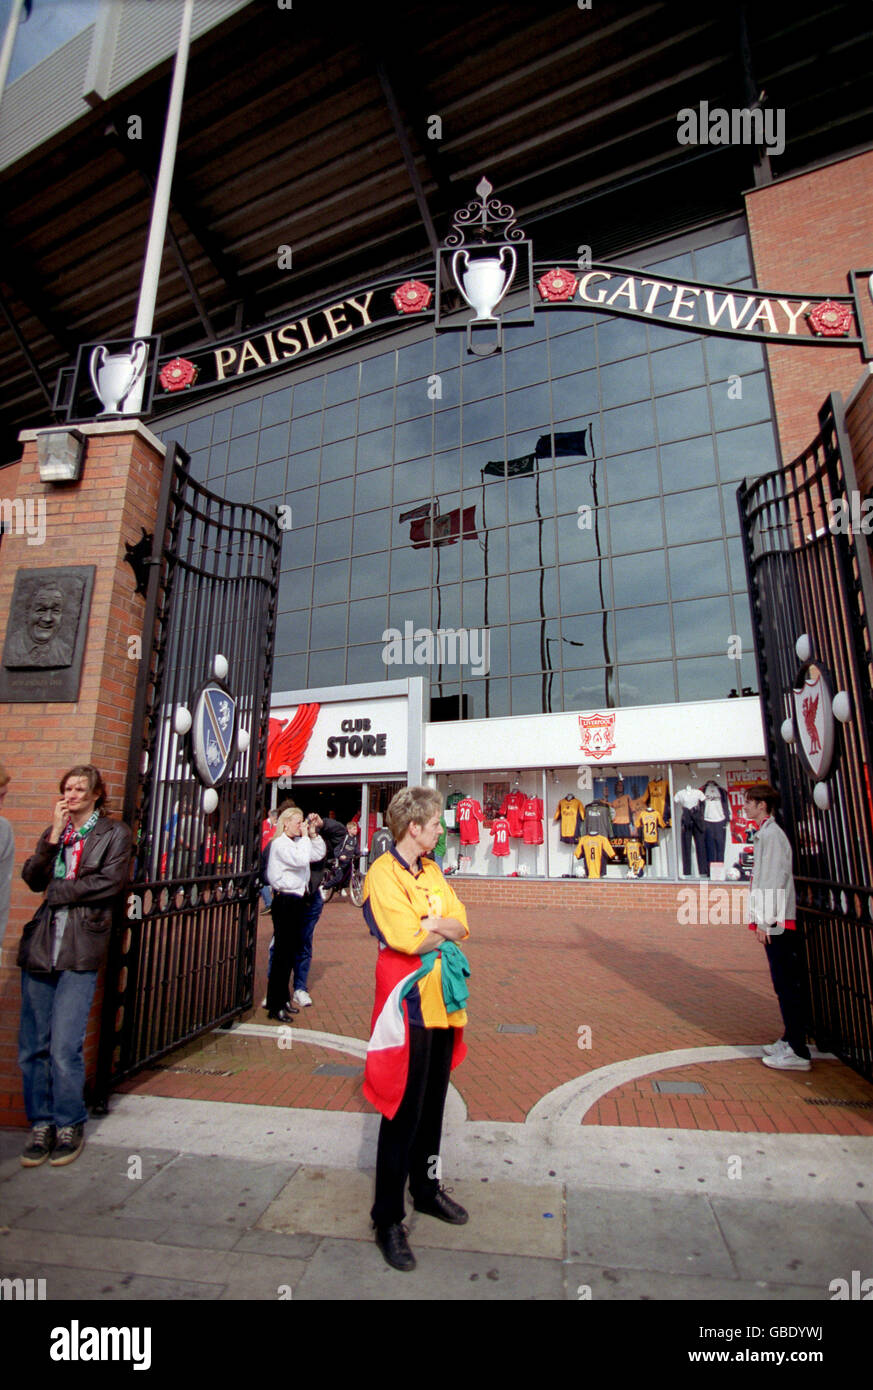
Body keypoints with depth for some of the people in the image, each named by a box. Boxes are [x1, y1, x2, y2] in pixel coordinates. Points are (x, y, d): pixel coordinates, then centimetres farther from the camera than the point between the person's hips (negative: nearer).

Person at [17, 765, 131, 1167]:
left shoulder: (114, 834, 4)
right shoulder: (54, 831, 18)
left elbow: (109, 882, -8)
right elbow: (33, 879, 5)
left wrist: (57, 891, -3)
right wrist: (55, 835, -4)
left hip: (80, 950, -4)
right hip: (40, 945, 5)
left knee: (65, 1048, -5)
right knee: (31, 1046, 6)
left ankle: (69, 1124, 14)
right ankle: (41, 1123, 22)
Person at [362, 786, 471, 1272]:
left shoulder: (433, 871, 10)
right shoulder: (383, 874, -14)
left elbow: (462, 923, 4)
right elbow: (409, 939, -21)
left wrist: (430, 925, -14)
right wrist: (444, 931, -5)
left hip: (442, 997, 7)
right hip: (408, 999, -7)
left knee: (434, 1101, 20)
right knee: (404, 1109, 3)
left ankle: (427, 1187, 40)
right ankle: (388, 1218, 20)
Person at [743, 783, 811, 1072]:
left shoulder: (771, 834, -14)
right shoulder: (764, 834, 15)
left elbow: (774, 880, -19)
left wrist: (764, 920, -18)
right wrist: (761, 919, 18)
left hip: (777, 922, -10)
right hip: (775, 921, 10)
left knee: (788, 985, -4)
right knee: (785, 984, 16)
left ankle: (798, 1052, 2)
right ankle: (791, 1040, 26)